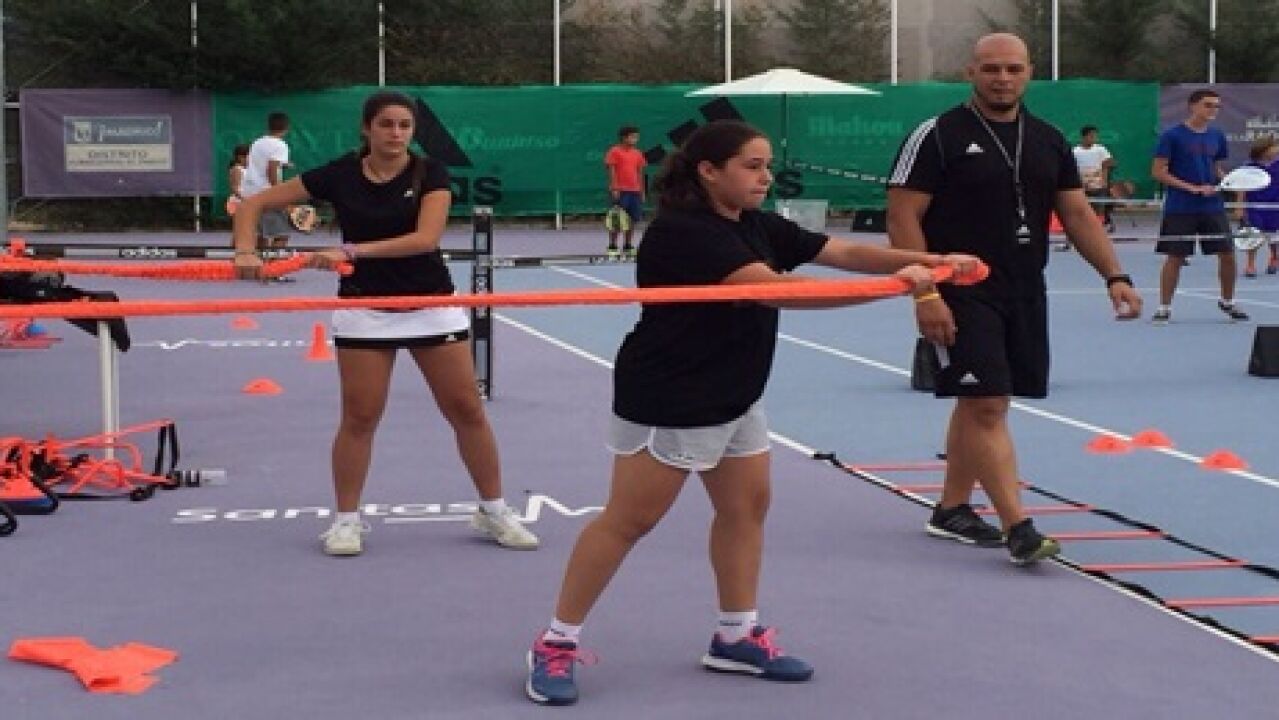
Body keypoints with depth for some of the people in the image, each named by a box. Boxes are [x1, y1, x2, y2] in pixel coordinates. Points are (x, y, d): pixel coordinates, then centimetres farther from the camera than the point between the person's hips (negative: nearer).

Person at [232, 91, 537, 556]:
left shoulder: (430, 174, -9)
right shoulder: (339, 176, -7)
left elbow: (426, 238, -25)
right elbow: (253, 204, -4)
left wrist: (355, 250, -32)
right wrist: (246, 251, -22)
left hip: (431, 305, 0)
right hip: (364, 309, 0)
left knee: (467, 409, 3)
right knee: (360, 417, 0)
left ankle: (493, 511, 17)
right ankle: (346, 520, 14)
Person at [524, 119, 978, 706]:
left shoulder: (760, 228, 4)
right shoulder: (682, 232, -24)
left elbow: (845, 252, 0)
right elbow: (774, 288, -34)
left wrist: (928, 261, -15)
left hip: (734, 397, 9)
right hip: (668, 400, -9)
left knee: (746, 505, 11)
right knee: (628, 521, -5)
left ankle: (736, 638, 24)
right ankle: (555, 645, 5)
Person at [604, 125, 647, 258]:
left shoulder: (638, 154, 14)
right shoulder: (615, 151, -3)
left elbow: (640, 173, 17)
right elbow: (611, 171, -7)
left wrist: (642, 191, 14)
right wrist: (614, 188, -15)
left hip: (635, 191, 6)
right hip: (620, 191, -6)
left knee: (633, 220, 5)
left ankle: (627, 246, 14)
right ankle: (612, 246, 2)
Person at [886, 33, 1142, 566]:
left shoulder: (1049, 141, 10)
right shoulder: (938, 136, -7)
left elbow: (1077, 213, 14)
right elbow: (904, 216, -10)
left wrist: (1114, 276, 3)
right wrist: (924, 293, -18)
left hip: (1025, 296, 6)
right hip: (962, 295, -6)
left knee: (980, 403, 13)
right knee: (985, 406, -11)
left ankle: (951, 510, 26)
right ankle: (1018, 528, -12)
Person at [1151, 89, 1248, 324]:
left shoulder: (1217, 136, 10)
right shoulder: (1172, 135, -7)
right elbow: (1158, 171, -8)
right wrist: (1191, 188, -15)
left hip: (1213, 207, 5)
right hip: (1180, 209, -4)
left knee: (1227, 254, 2)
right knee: (1175, 258, -1)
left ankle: (1227, 302, 21)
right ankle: (1164, 307, 11)